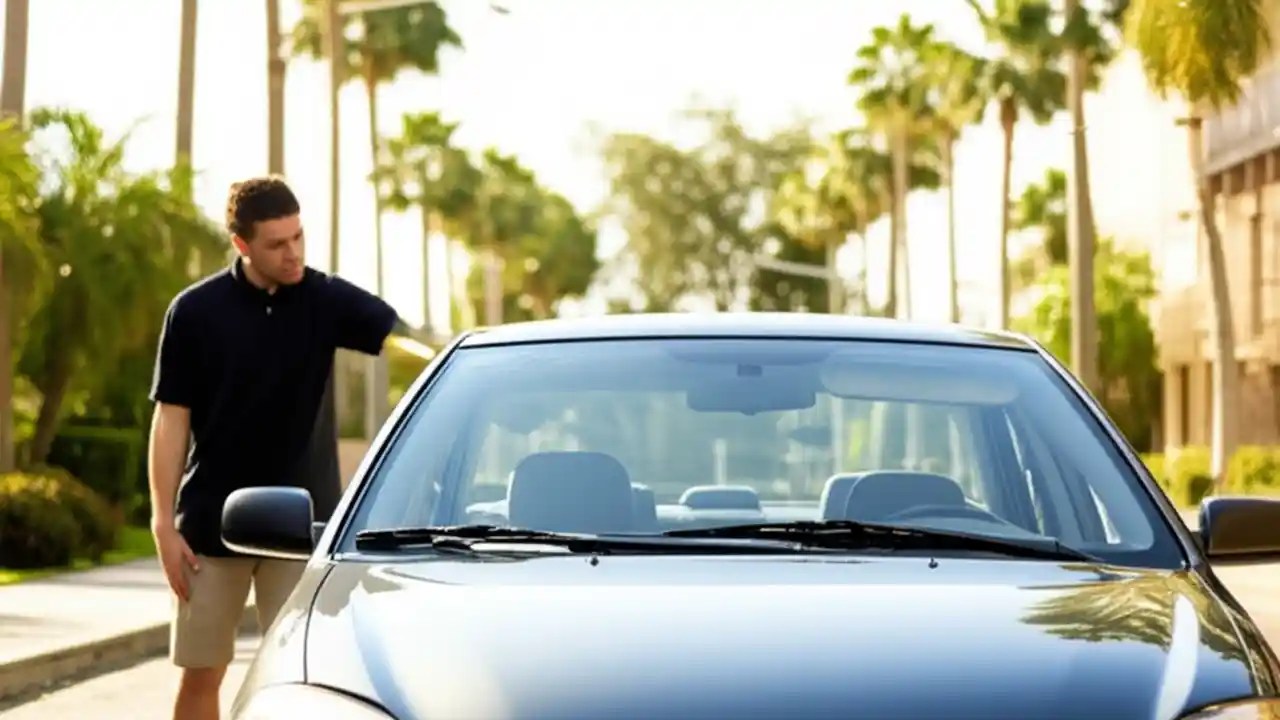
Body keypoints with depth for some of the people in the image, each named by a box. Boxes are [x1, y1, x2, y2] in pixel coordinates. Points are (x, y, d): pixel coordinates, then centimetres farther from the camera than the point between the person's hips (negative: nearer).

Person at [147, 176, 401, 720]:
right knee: (200, 673, 7)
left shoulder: (327, 301, -2)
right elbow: (171, 419, -1)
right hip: (210, 524, 0)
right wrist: (164, 523, -6)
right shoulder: (195, 311, -4)